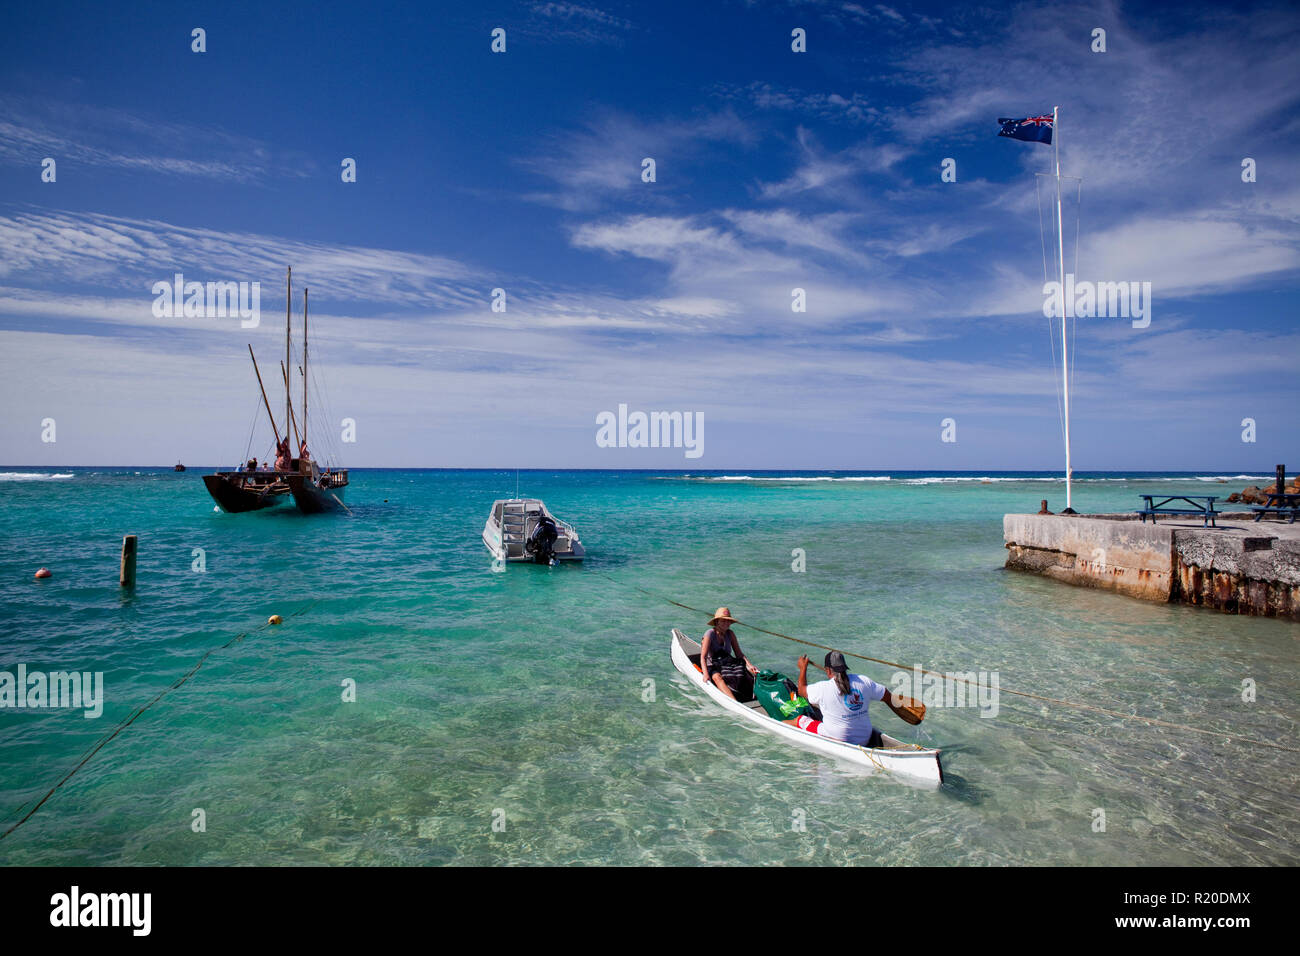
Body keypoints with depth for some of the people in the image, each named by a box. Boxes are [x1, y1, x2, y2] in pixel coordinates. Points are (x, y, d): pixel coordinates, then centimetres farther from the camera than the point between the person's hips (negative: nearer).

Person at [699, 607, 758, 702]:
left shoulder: (730, 634, 8)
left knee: (745, 674, -24)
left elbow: (739, 653, 7)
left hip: (729, 664, 6)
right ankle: (735, 703, -57)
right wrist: (706, 674, -32)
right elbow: (703, 657, -16)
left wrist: (749, 665, -12)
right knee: (717, 677, -37)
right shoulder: (710, 634, -8)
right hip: (713, 667, -6)